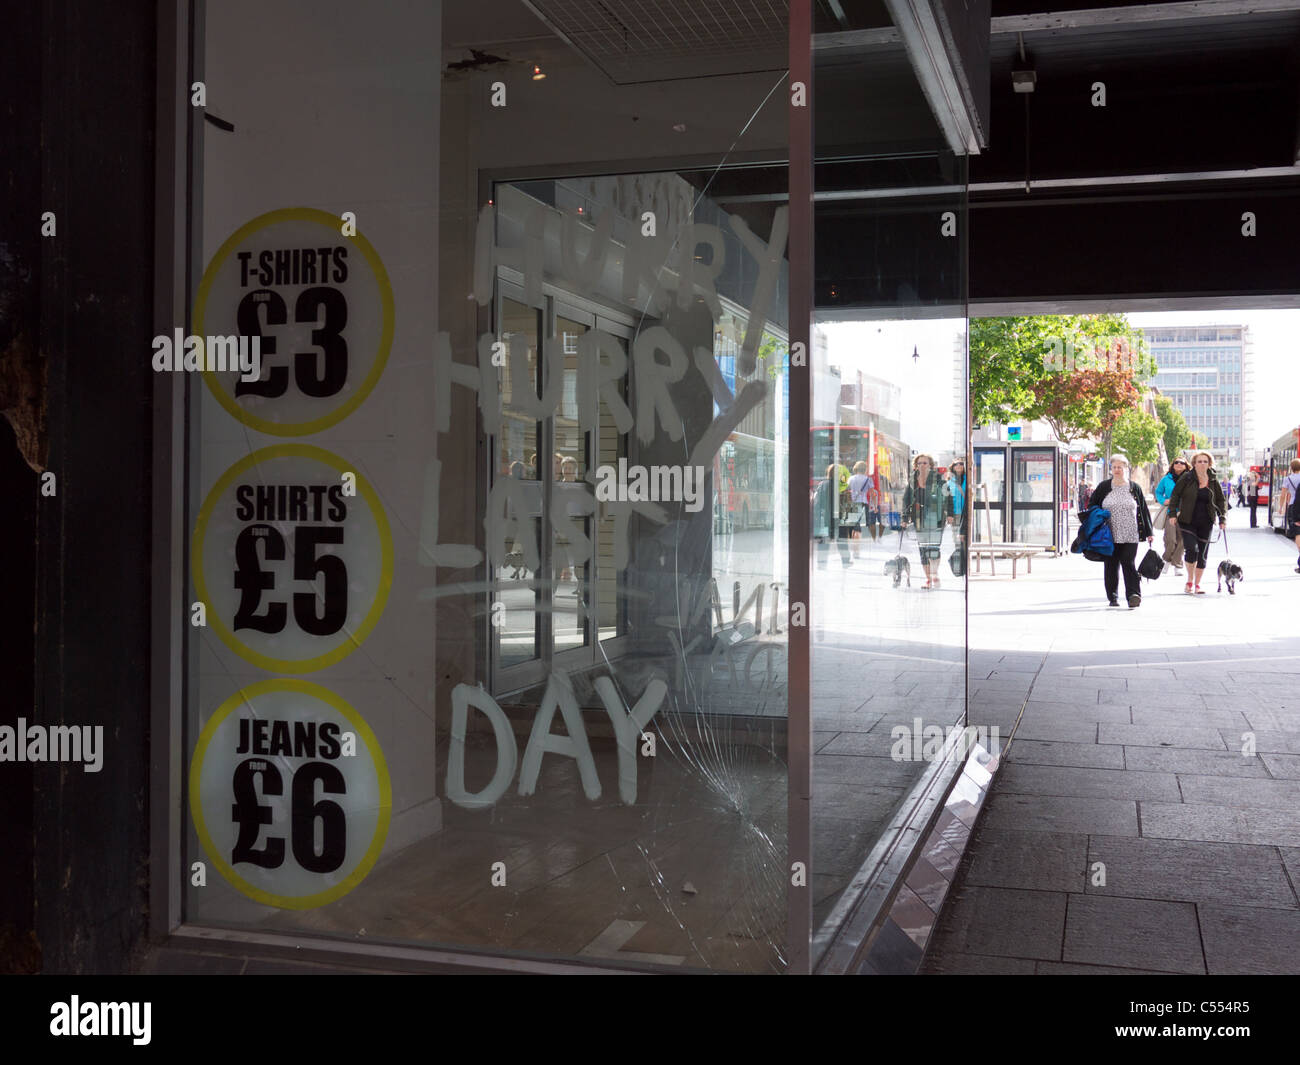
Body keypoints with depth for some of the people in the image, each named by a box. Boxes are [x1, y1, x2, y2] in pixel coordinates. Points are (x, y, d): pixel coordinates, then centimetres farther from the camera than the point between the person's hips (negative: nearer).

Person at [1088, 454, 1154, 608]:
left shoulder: (1134, 488, 8)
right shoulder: (1103, 487, 8)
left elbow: (1143, 511, 11)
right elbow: (1091, 507, 12)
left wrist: (1149, 532, 8)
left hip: (1130, 536, -1)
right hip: (1109, 536, 1)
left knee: (1129, 564, -11)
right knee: (1111, 565, 5)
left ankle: (1134, 595, -14)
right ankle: (1113, 597, 15)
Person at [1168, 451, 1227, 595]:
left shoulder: (1213, 481, 6)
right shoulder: (1187, 478, -2)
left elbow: (1221, 501, 12)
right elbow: (1175, 495, 2)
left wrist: (1223, 518, 3)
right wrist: (1172, 513, -5)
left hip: (1205, 523, 3)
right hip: (1187, 522, -3)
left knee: (1203, 554, 4)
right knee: (1192, 549, -17)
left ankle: (1197, 585, 17)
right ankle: (1190, 581, 1)